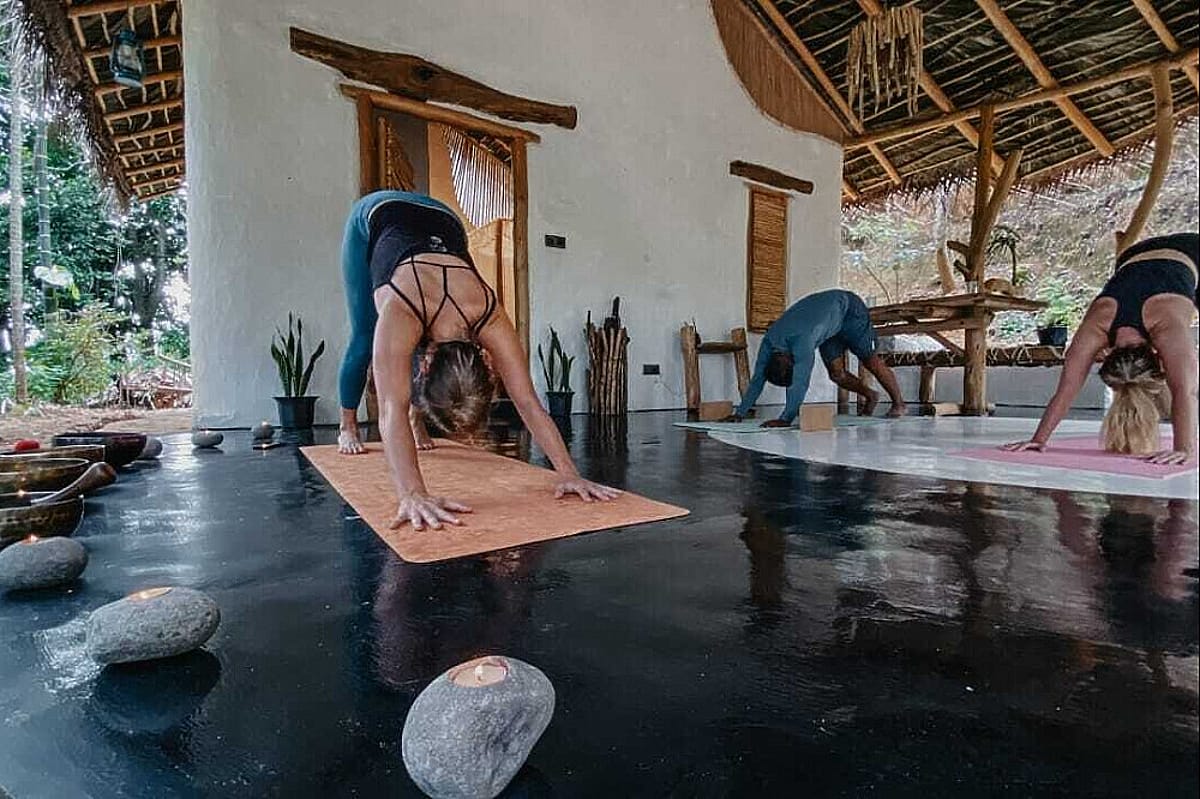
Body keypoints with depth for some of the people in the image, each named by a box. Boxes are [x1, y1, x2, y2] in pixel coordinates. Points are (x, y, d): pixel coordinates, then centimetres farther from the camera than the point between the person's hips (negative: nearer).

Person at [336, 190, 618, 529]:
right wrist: (412, 495, -62)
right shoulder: (399, 315, -45)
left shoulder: (489, 319, -36)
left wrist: (569, 474, -42)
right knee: (364, 340, 3)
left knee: (414, 345, 1)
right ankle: (347, 427, 25)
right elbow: (391, 411, -51)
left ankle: (416, 422, 22)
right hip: (375, 218, -1)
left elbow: (529, 403, -37)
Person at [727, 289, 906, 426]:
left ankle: (899, 404, 18)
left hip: (847, 308, -6)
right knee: (836, 374, 2)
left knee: (870, 360, 0)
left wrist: (785, 419, -51)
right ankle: (870, 396, 26)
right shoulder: (769, 342, -23)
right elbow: (757, 379, -19)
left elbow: (800, 383, -48)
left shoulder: (801, 340, -44)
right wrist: (740, 414, -23)